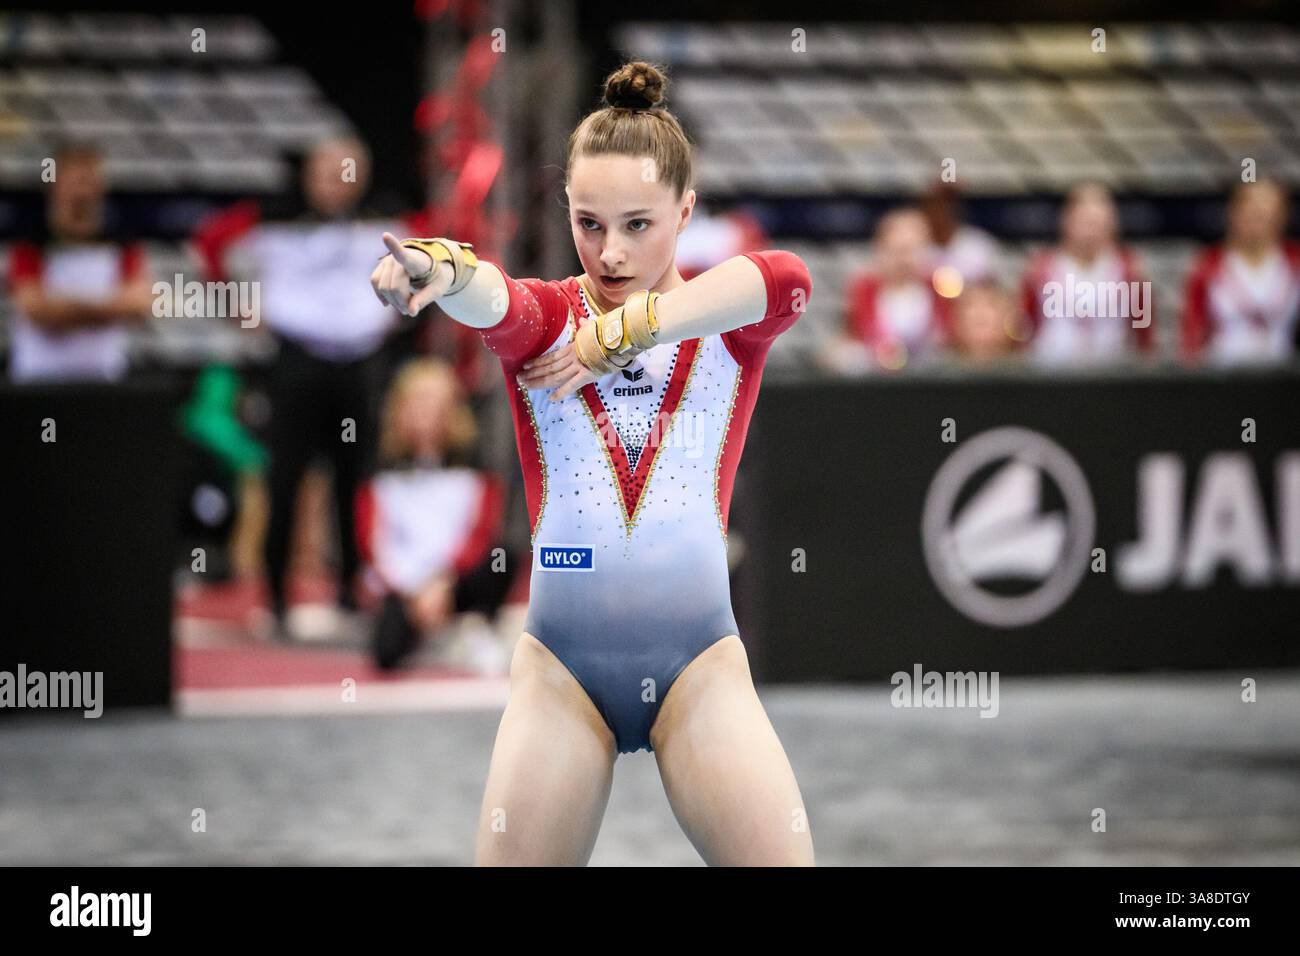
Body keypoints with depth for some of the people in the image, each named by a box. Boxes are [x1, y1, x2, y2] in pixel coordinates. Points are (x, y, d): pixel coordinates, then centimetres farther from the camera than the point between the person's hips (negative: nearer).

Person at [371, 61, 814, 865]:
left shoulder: (730, 319, 1)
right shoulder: (543, 316, 0)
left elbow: (788, 280, -23)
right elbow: (495, 302, -25)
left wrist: (619, 331, -25)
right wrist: (440, 269, -50)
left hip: (701, 663, 0)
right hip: (561, 665, 0)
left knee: (783, 855, -7)